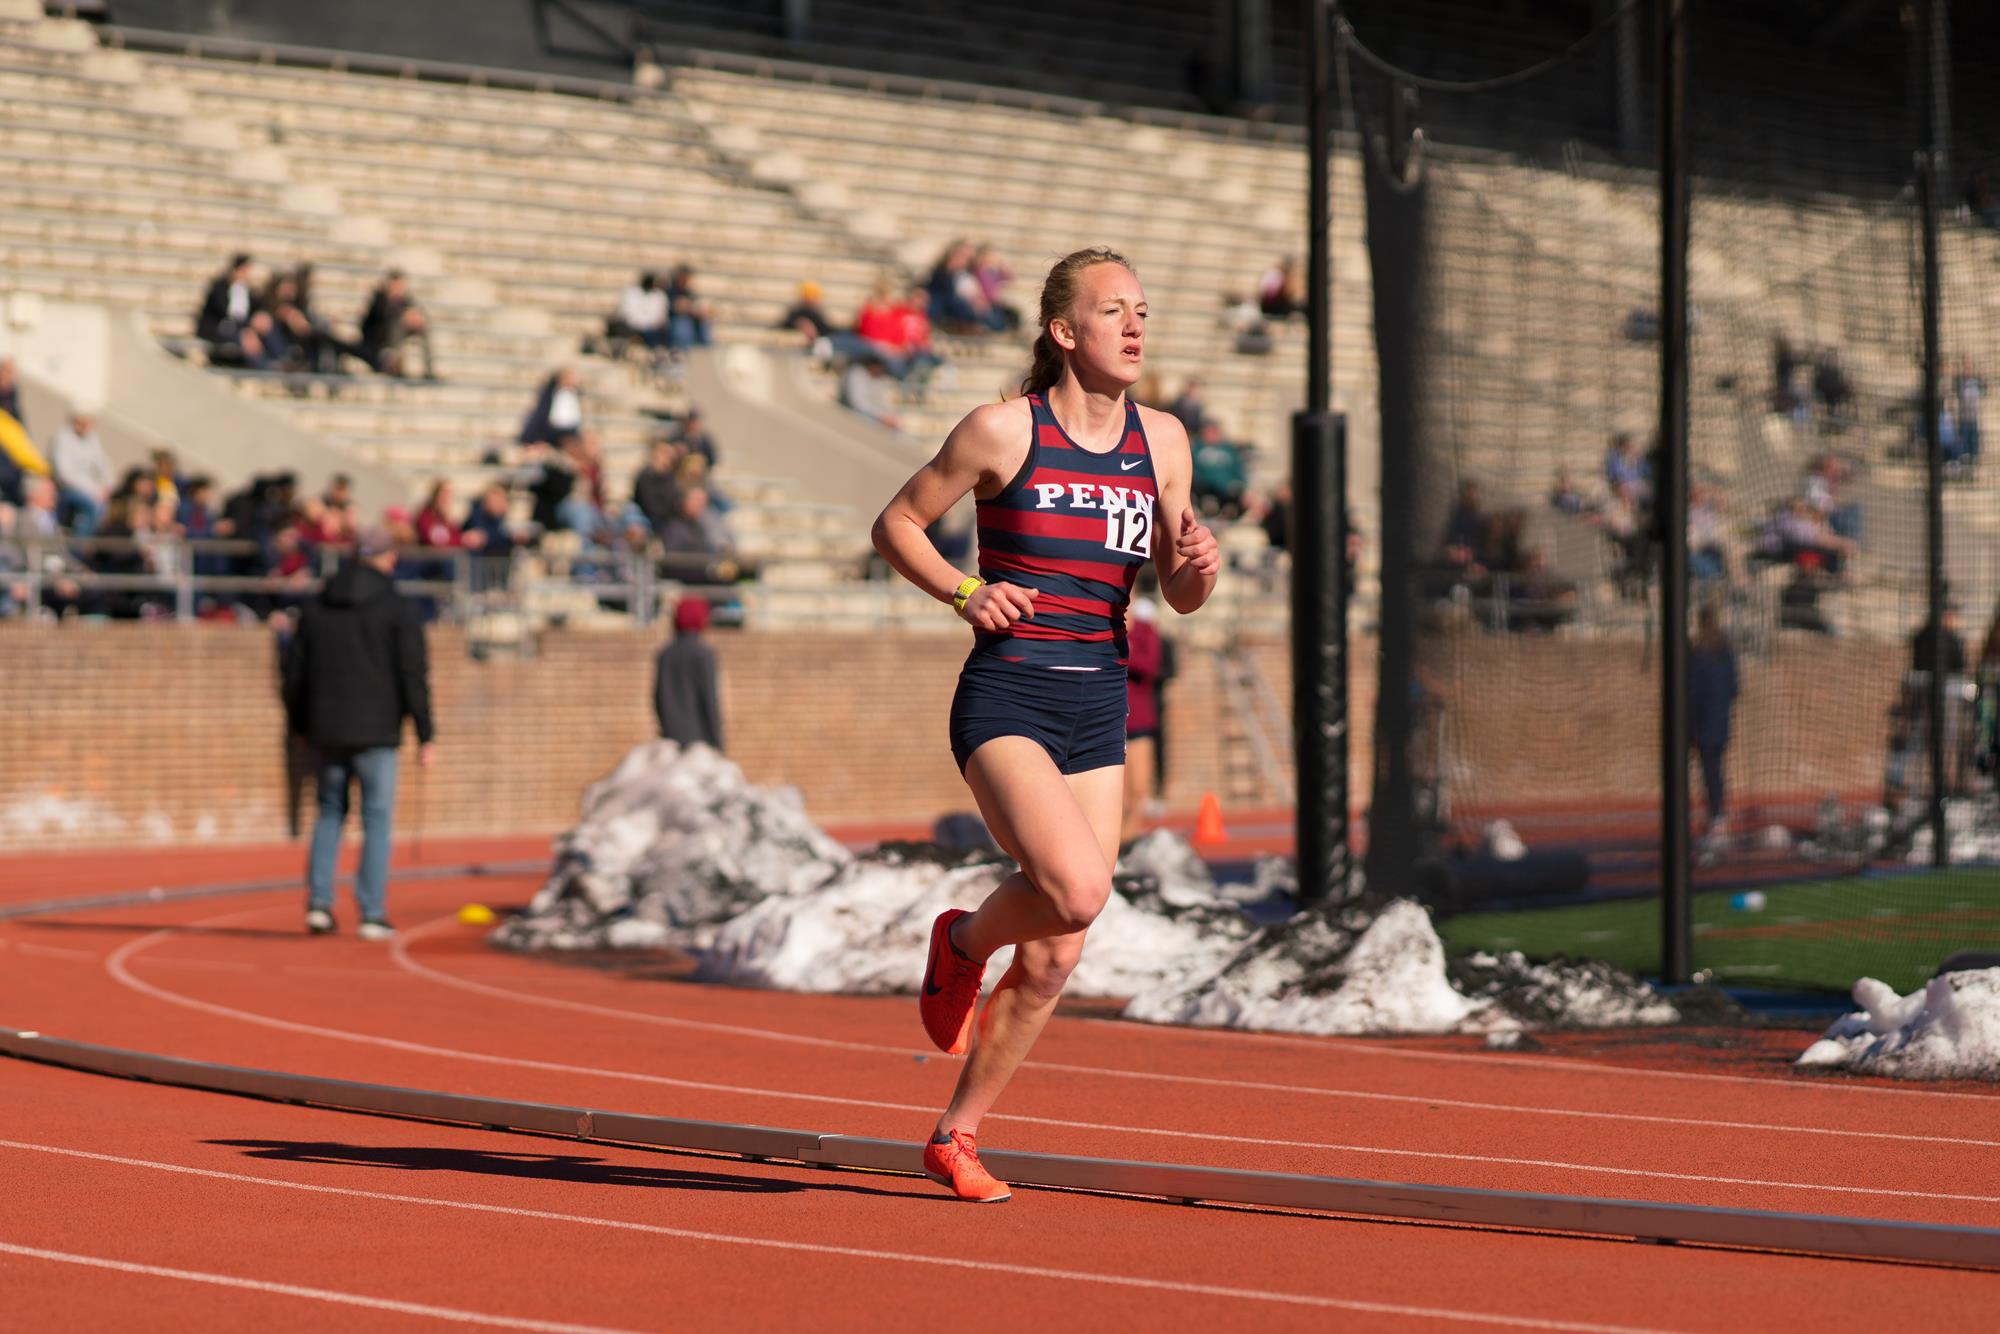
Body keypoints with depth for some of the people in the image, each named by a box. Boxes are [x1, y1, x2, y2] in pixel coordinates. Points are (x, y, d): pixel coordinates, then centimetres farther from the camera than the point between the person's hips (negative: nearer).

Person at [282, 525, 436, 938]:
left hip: (328, 732, 4)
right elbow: (413, 675, -10)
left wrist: (300, 726, 23)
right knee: (377, 819, 2)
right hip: (376, 733, -4)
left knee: (329, 813, 16)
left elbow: (295, 672, 12)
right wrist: (426, 734, -6)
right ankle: (372, 914, -1)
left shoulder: (316, 608, 9)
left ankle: (318, 903, 6)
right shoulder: (397, 609, -5)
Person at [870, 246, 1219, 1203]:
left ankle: (957, 1134, 21)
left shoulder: (1162, 441, 8)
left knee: (1054, 956, 3)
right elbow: (896, 525, 6)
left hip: (1099, 708, 5)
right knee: (1077, 889, -27)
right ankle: (962, 943, 7)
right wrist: (964, 594, -10)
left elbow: (1179, 597, 15)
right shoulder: (1003, 429, -5)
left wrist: (1198, 568, -8)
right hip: (1006, 700, -5)